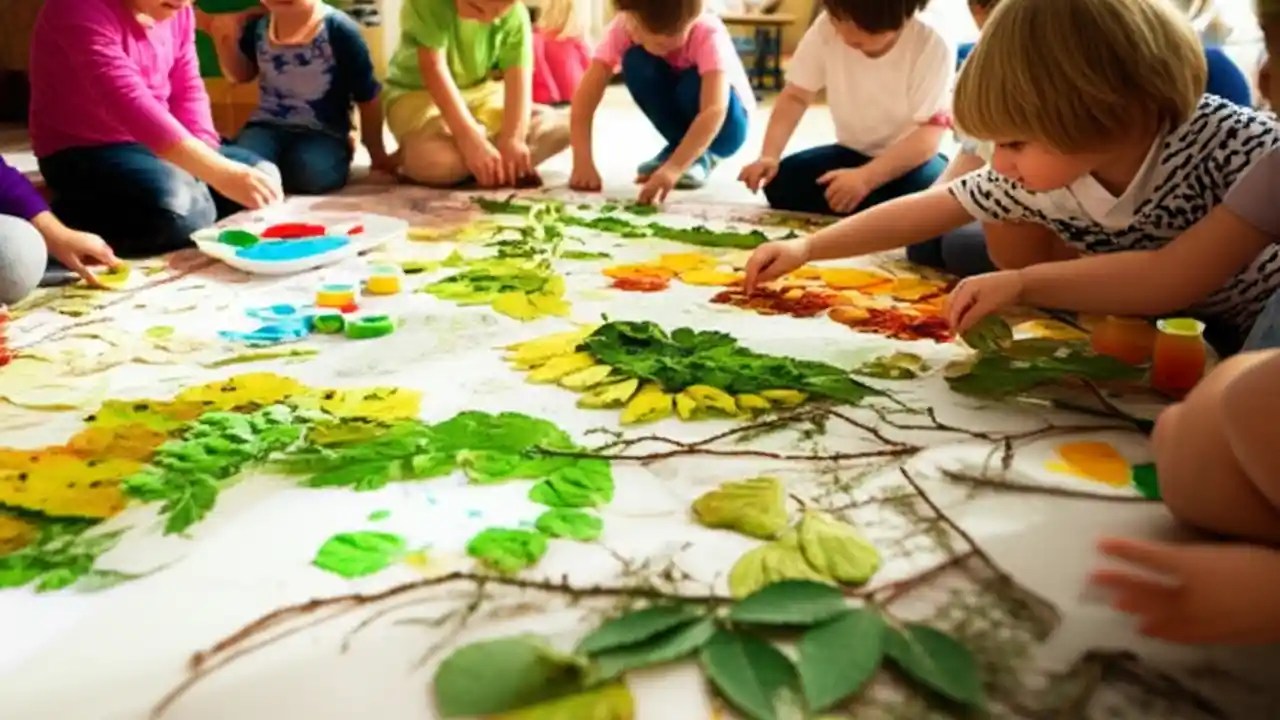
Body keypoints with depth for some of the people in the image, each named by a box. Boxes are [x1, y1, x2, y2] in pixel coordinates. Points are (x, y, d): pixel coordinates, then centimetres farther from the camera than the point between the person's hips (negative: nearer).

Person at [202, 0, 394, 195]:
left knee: (311, 173, -35)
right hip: (268, 126, 2)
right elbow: (241, 74, 24)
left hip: (322, 133, -2)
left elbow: (368, 97, -4)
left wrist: (377, 154, 0)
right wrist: (225, 39, 4)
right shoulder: (258, 26, 2)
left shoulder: (338, 28, -11)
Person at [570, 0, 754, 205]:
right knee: (636, 62, -25)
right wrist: (583, 162, -42)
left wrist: (673, 168, -57)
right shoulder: (623, 28, -23)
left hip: (724, 123, -3)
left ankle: (704, 157, -8)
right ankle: (680, 148, -7)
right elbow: (585, 95, -30)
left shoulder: (708, 33, -32)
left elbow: (714, 110, -45)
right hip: (680, 117, 3)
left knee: (696, 83, -36)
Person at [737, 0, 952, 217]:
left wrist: (866, 178, -40)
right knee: (782, 183, -21)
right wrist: (769, 156, -23)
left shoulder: (932, 47, -23)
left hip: (912, 159, -4)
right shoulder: (827, 29, -14)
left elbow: (929, 137, -27)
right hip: (853, 152, 4)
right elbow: (795, 97, -7)